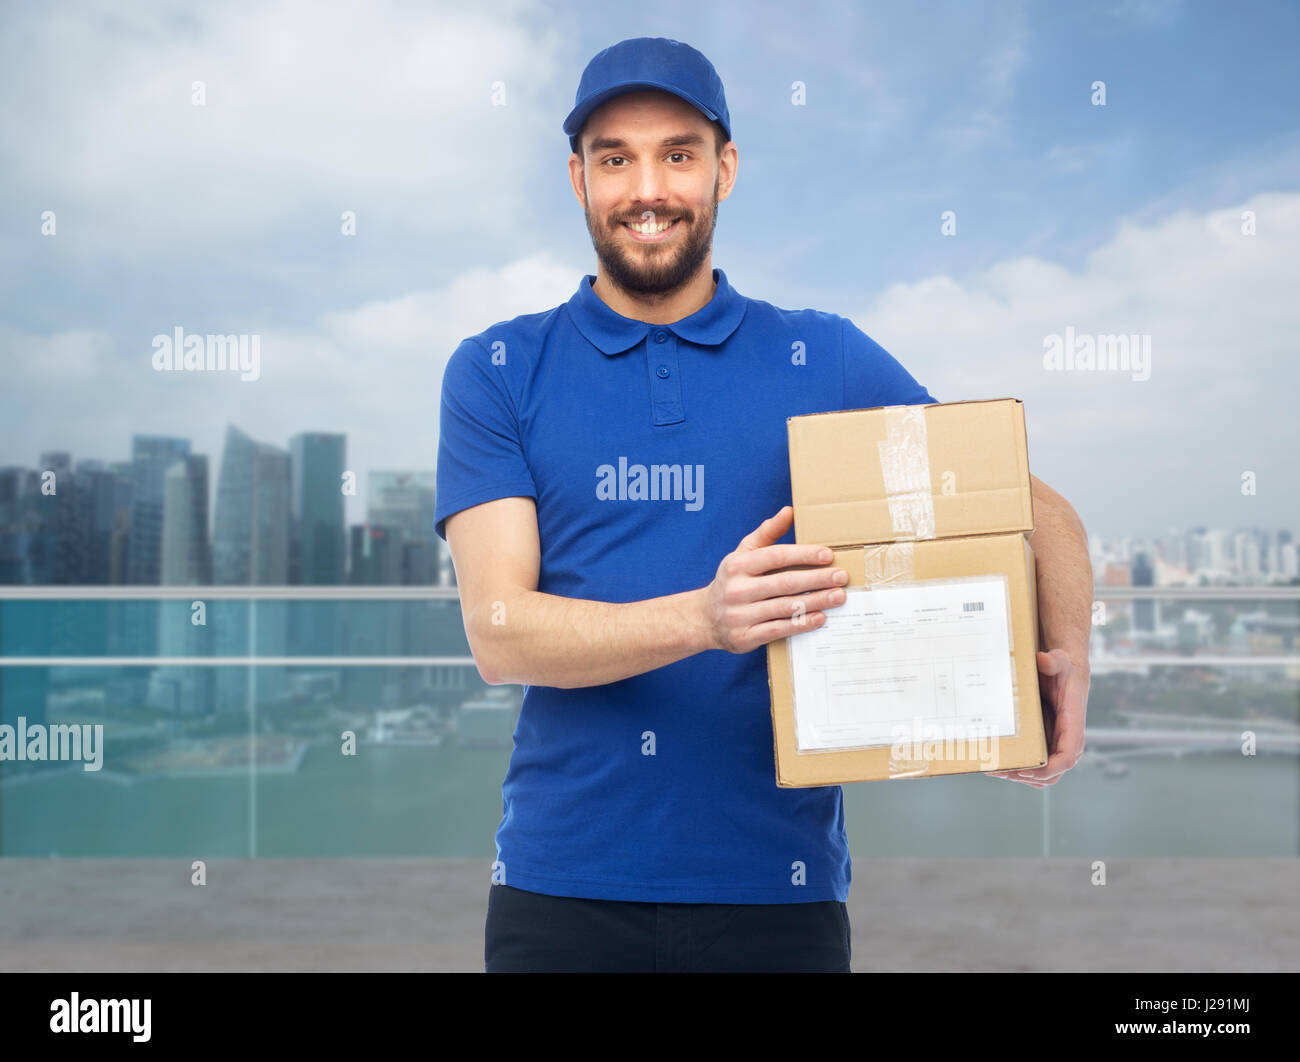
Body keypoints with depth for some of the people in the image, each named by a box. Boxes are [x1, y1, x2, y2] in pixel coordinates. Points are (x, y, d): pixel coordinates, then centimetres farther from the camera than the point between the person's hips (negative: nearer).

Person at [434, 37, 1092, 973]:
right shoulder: (498, 373, 2)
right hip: (561, 883, 0)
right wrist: (704, 618, -24)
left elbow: (1034, 507, 7)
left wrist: (1067, 657, -13)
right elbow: (498, 631, -8)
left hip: (777, 881, 1)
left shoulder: (828, 362, 4)